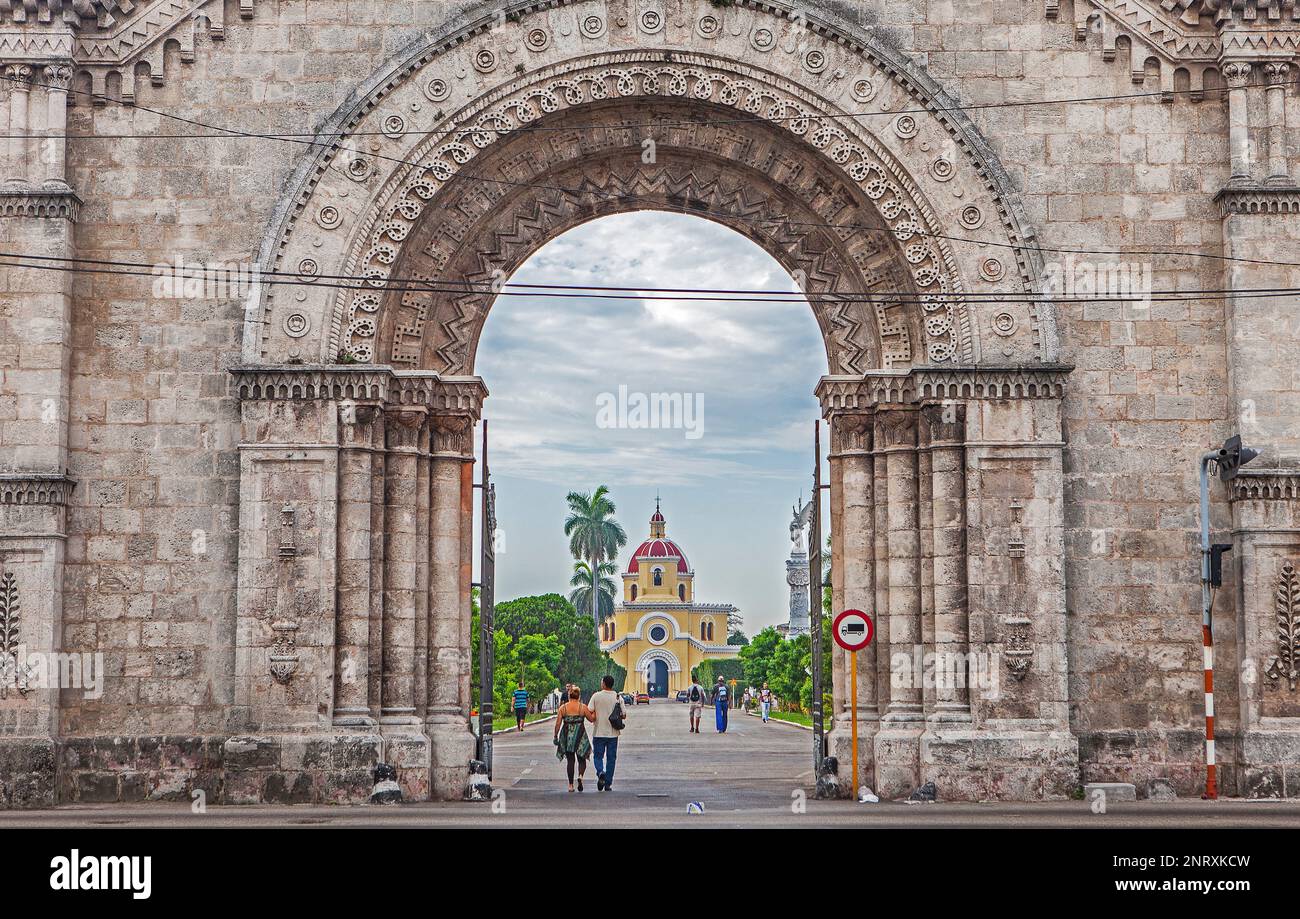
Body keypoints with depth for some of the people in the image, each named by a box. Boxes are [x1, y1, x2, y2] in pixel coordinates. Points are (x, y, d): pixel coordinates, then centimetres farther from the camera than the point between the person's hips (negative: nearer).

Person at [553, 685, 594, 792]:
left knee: (570, 760, 11)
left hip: (567, 736, 1)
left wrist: (556, 737, 4)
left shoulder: (563, 708, -2)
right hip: (580, 735, -1)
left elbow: (558, 724, -3)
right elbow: (592, 719, 2)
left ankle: (571, 785, 9)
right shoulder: (583, 707, -6)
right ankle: (580, 776, -18)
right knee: (582, 759, 11)